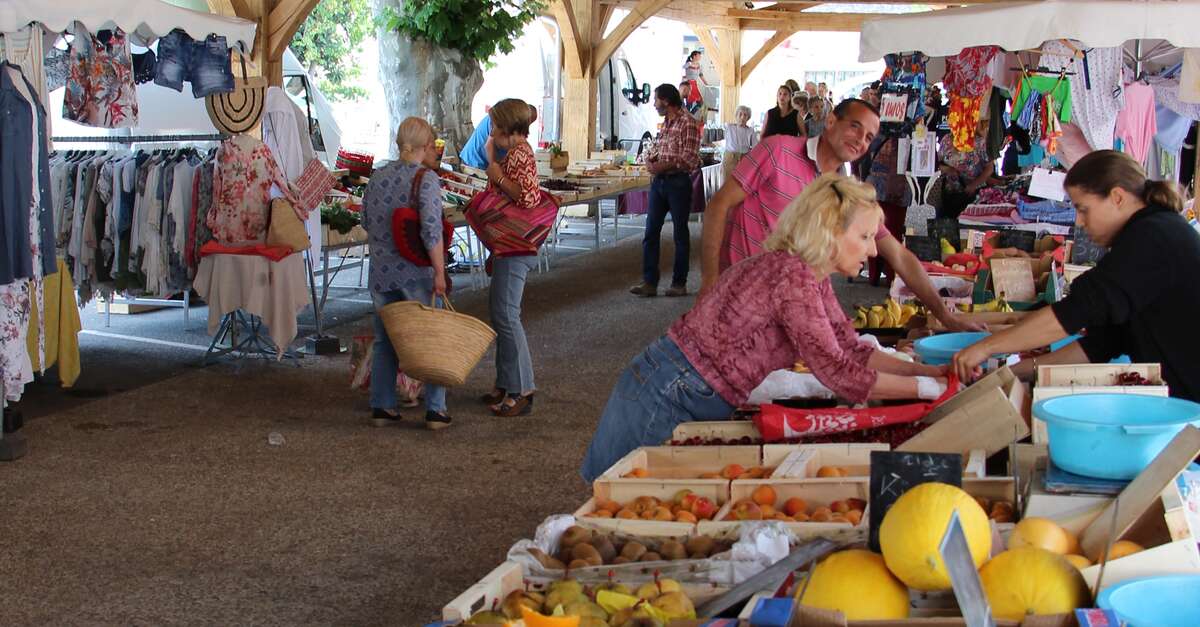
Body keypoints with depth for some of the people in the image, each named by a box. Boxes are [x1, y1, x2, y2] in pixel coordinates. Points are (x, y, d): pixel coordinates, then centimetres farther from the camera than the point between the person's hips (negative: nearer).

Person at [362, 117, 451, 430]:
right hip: (416, 274, -5)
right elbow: (431, 229, -20)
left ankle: (381, 407, 17)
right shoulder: (426, 179, -11)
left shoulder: (378, 176, 6)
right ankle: (435, 409, 8)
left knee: (384, 340, 14)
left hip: (381, 272, 5)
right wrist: (440, 271, -16)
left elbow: (365, 220, 16)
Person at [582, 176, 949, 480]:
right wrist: (927, 387, -18)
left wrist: (925, 369, 0)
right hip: (664, 401, -10)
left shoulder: (812, 277, 7)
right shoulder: (792, 276, -24)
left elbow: (852, 349, 11)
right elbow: (837, 373, -26)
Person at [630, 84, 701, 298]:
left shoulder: (687, 123, -12)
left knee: (680, 234, 4)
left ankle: (679, 283, 12)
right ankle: (649, 282, 5)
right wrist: (650, 160, 1)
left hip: (678, 182, -8)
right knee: (651, 233, 3)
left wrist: (664, 166, -21)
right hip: (659, 182, 8)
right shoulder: (665, 123, 14)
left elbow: (690, 159, -17)